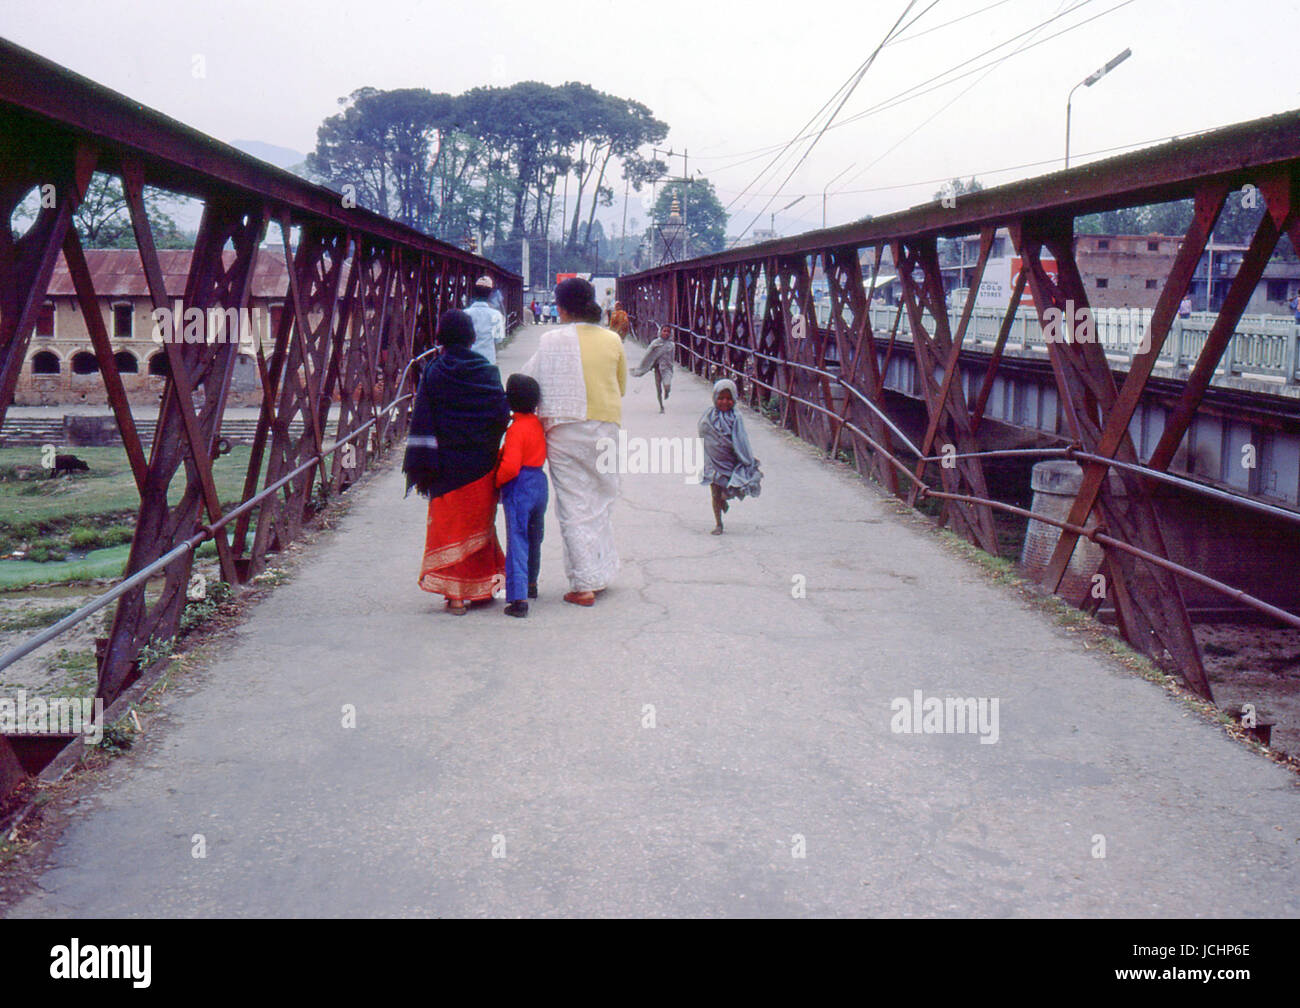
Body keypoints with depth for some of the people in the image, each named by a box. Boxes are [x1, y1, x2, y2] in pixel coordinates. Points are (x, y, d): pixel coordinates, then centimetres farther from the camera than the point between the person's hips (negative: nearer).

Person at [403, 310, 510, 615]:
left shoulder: (433, 373, -4)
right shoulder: (487, 372, -3)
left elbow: (422, 422, -6)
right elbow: (503, 416, -4)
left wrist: (421, 467, -4)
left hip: (447, 465, -1)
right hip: (481, 463, 1)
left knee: (449, 525, 5)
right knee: (480, 524, 14)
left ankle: (455, 595, 2)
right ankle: (481, 586, 20)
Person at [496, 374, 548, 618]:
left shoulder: (516, 429, -18)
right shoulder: (538, 424, 6)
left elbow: (510, 466, -25)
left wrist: (497, 481, -6)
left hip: (518, 488, -8)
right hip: (540, 483, 8)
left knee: (517, 543, -8)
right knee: (534, 539, 23)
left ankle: (518, 598, -16)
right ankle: (531, 584, 42)